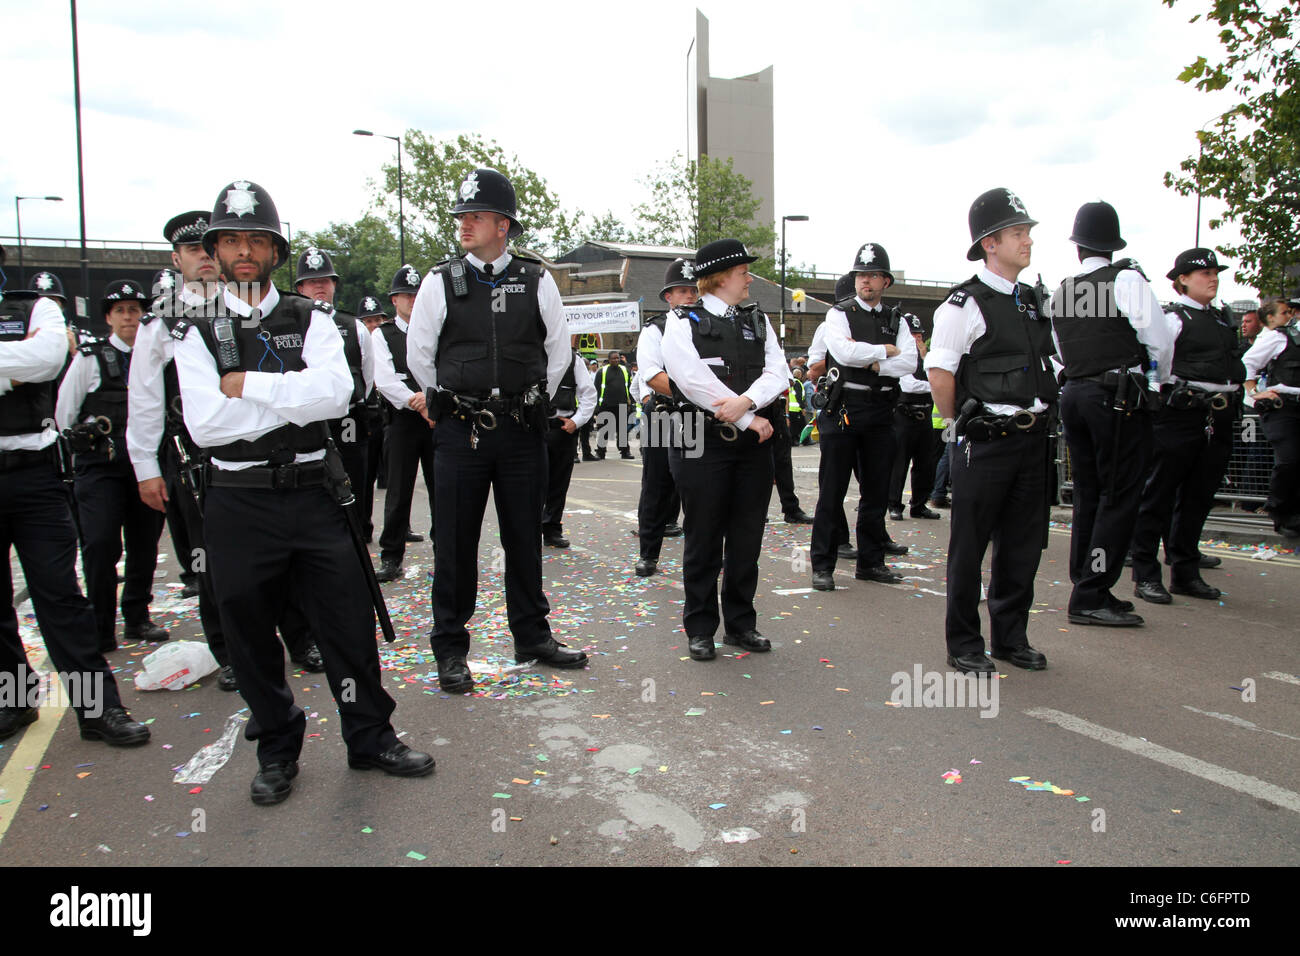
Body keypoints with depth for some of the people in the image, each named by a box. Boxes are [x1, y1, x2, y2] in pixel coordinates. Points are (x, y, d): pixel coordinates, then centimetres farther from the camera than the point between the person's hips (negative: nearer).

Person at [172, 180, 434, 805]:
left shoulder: (311, 320, 5)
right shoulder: (197, 333, 3)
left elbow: (335, 393, -14)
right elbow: (204, 424, -12)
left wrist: (248, 384, -14)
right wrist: (294, 396, -10)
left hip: (311, 493, 0)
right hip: (237, 502, 0)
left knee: (348, 620, 4)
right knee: (249, 633, 9)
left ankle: (371, 738, 23)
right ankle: (276, 749, 28)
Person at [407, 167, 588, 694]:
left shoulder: (537, 281, 3)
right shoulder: (440, 282, 1)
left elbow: (559, 350, 13)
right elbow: (419, 357, 9)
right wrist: (451, 405, 11)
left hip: (523, 431, 1)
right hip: (459, 431, -1)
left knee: (525, 537, 11)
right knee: (455, 542, 3)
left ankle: (532, 635, 26)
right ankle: (450, 649, 16)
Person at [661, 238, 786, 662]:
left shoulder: (757, 321, 15)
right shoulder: (683, 322, -2)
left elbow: (777, 372, 2)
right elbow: (694, 380, -15)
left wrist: (745, 401, -18)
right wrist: (747, 419, -15)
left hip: (754, 445, 5)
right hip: (703, 444, -5)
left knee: (747, 539, 9)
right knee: (704, 540, 3)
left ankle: (740, 623, 23)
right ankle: (700, 629, 16)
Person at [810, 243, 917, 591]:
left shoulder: (897, 321, 13)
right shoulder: (839, 314, 2)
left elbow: (910, 362, -2)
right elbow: (844, 352, -17)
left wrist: (872, 364, -13)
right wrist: (885, 350, -6)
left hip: (881, 412, 4)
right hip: (843, 410, -4)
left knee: (877, 491, 10)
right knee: (832, 493, -2)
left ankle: (871, 562, 21)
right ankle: (822, 566, 5)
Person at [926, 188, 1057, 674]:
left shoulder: (1035, 302, 14)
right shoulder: (965, 304, -10)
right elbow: (939, 377, -13)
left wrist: (1042, 416, 15)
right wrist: (964, 423, -4)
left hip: (1033, 439, 7)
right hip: (986, 443, -7)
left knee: (1023, 546, 13)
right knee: (969, 547, 3)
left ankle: (1011, 637, 27)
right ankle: (963, 645, 15)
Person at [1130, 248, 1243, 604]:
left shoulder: (1223, 319, 19)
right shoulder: (1172, 318, -4)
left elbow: (1235, 365, 26)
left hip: (1219, 420, 7)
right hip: (1181, 415, -7)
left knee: (1198, 498, 11)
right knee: (1159, 495, -2)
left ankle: (1185, 572, 20)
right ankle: (1145, 575, 3)